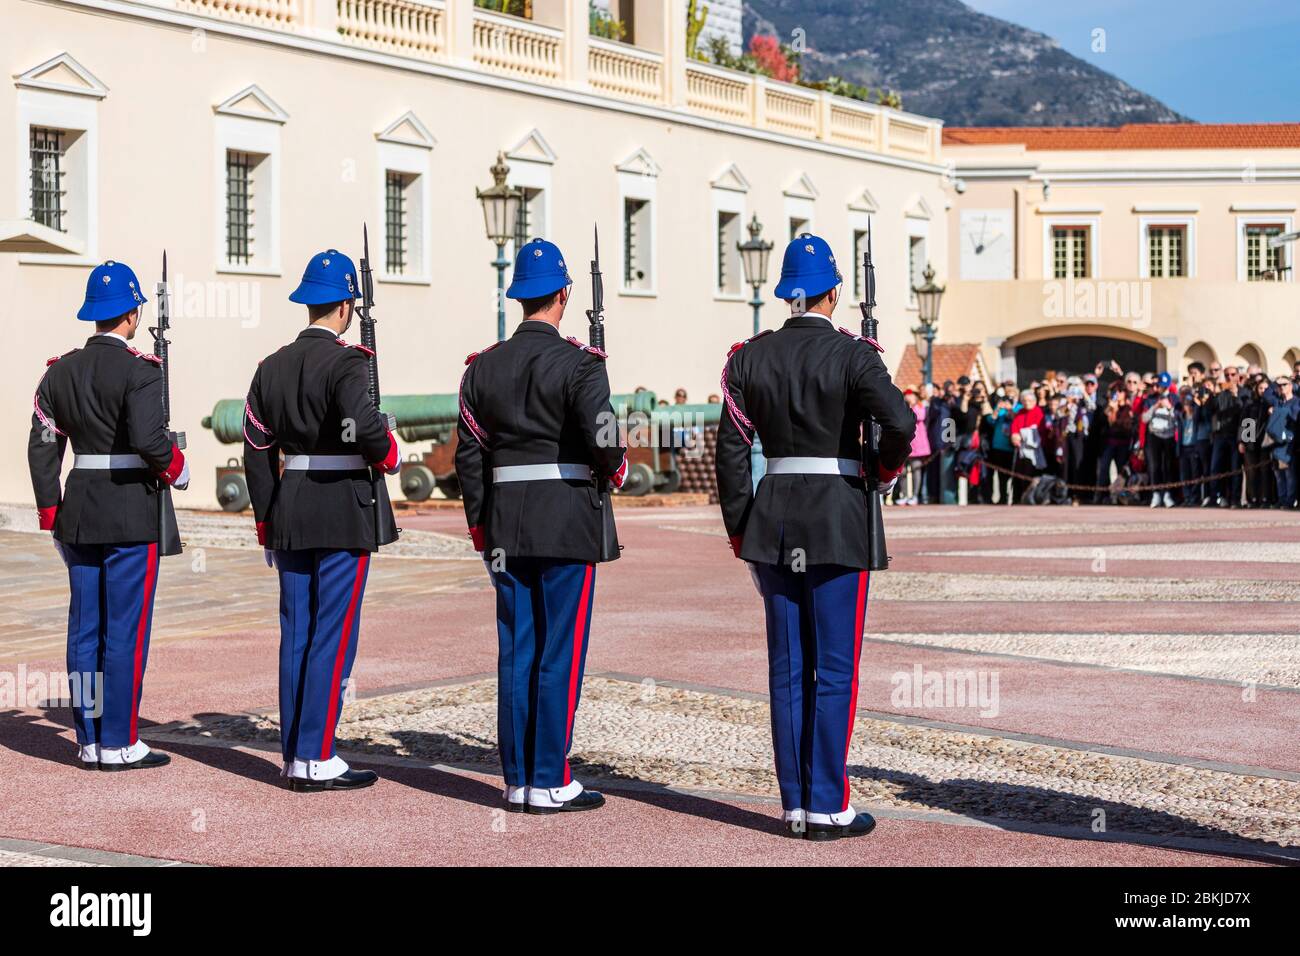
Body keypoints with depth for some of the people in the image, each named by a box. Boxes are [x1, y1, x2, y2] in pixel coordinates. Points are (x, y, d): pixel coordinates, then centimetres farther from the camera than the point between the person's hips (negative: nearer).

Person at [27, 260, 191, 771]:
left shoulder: (60, 370, 7)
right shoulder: (139, 371, -11)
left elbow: (42, 447, 7)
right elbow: (149, 439, -23)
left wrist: (52, 518, 12)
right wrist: (178, 469, -3)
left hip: (78, 515, 6)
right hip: (132, 516, -6)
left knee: (85, 628, 9)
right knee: (126, 630, -1)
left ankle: (89, 740, 14)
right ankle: (120, 743, 1)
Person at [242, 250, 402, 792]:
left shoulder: (272, 367, 10)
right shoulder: (347, 362, -11)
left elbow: (257, 452, 11)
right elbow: (364, 423, -28)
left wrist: (267, 525, 17)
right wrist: (389, 457, -7)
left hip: (290, 515, 7)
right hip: (345, 513, -7)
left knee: (296, 635, 10)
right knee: (334, 636, -3)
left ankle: (293, 757, 14)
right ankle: (315, 760, -2)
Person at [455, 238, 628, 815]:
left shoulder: (485, 365, 6)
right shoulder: (579, 363, -9)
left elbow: (469, 453, 7)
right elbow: (602, 439, -18)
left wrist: (481, 527, 14)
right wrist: (617, 468, 5)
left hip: (506, 523, 5)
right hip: (569, 522, -5)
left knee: (516, 652, 9)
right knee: (561, 655, 0)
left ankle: (517, 780, 13)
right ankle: (550, 783, 2)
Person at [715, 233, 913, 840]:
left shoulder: (750, 357, 4)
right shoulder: (851, 355, -8)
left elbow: (731, 447, 3)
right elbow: (899, 421, -22)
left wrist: (740, 530, 10)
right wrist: (886, 471, -1)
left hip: (773, 520, 4)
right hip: (838, 522, -4)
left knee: (788, 669, 9)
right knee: (835, 670, 1)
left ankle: (795, 803, 12)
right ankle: (828, 808, 1)